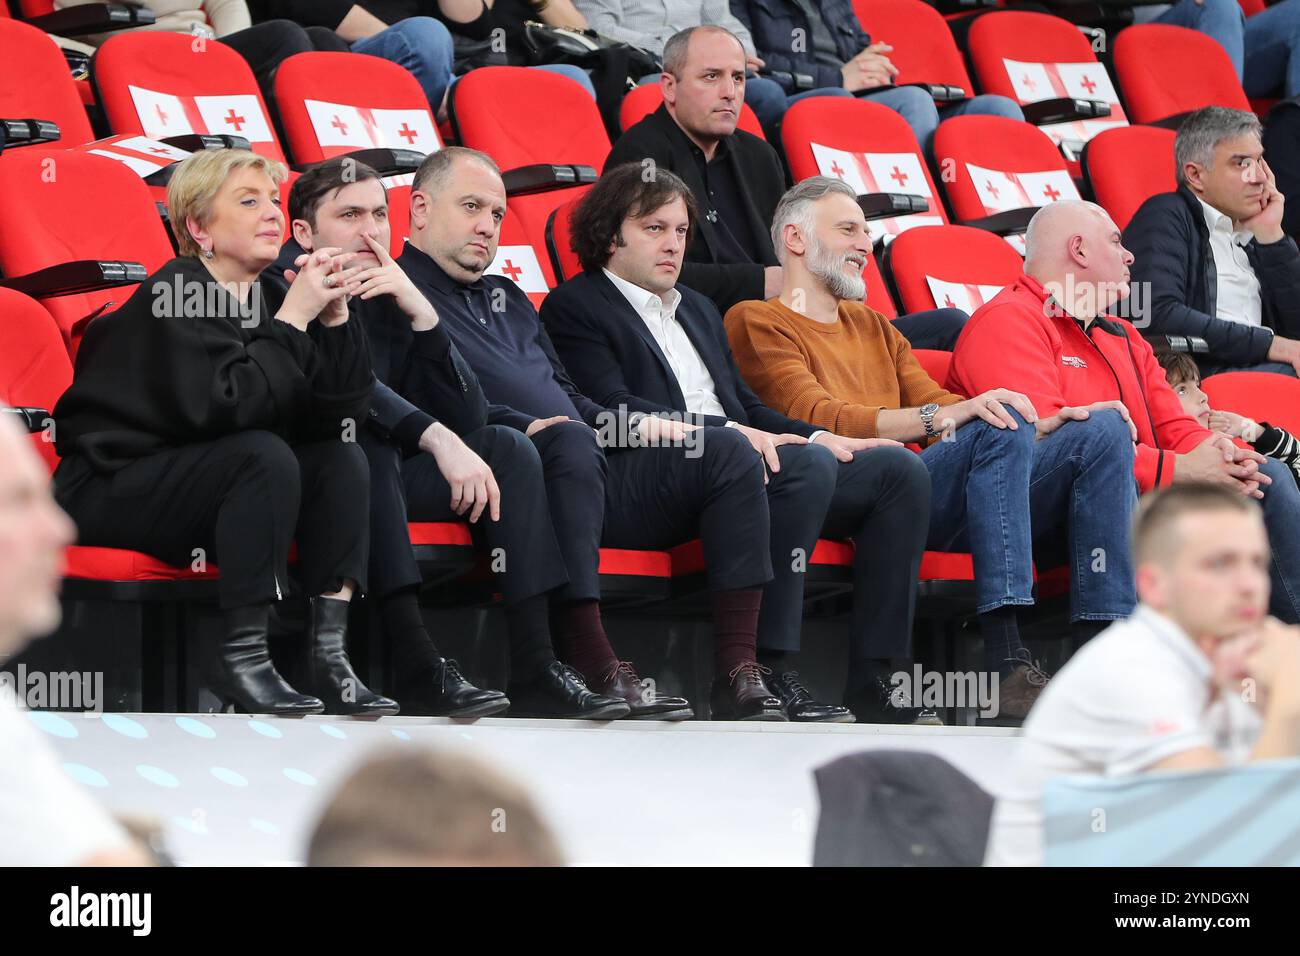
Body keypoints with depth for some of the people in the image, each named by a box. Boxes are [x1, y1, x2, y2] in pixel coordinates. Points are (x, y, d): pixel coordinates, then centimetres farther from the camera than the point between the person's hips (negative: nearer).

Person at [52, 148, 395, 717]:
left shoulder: (266, 299, 5)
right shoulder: (173, 296, -16)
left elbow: (342, 412, 0)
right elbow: (224, 404, -30)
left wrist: (333, 318, -12)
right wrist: (294, 318, -22)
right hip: (110, 491, -8)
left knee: (343, 459, -8)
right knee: (265, 457, -29)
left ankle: (329, 653, -16)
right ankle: (241, 657, -27)